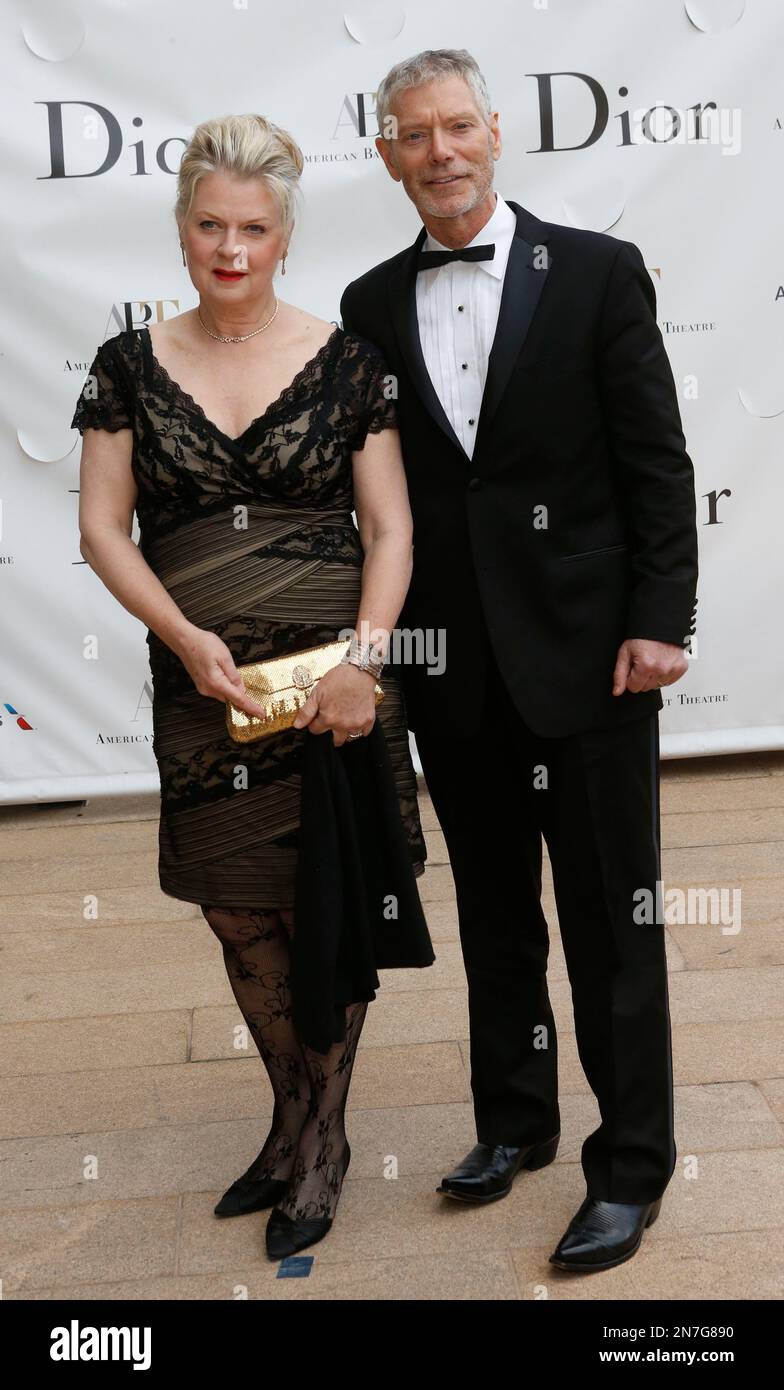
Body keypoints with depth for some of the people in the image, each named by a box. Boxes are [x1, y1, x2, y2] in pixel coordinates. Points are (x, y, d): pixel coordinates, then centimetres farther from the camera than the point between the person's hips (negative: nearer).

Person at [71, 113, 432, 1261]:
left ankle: (320, 1140, 26)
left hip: (336, 681, -2)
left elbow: (389, 528, -1)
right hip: (200, 689, 2)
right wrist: (187, 635, -11)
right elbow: (103, 527, 2)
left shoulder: (345, 361, 0)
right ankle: (294, 1121, 35)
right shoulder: (132, 366, 4)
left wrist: (364, 656, -15)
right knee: (240, 919, 11)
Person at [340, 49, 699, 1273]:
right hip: (451, 665, 4)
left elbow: (657, 463, -4)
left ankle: (630, 1168, 19)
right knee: (494, 911, 16)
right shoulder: (371, 306, 8)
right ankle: (515, 1121, 34)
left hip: (584, 654, -3)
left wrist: (659, 621, -11)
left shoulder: (596, 272, -2)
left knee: (611, 920, 4)